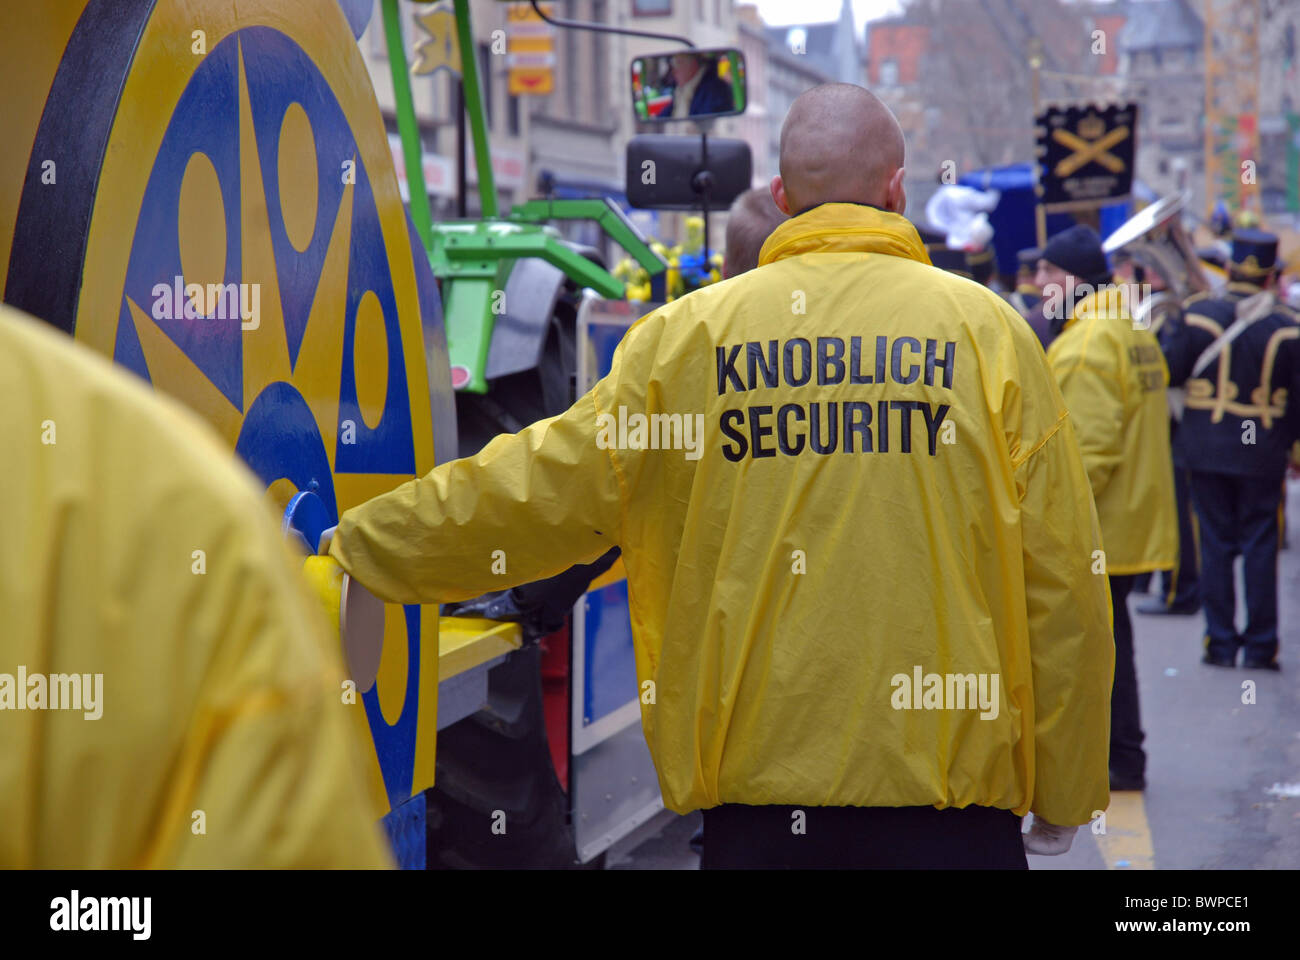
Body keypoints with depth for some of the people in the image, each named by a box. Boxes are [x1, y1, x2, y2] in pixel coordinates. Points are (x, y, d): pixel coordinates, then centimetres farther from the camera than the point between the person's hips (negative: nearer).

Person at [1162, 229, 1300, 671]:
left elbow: (1168, 372, -4)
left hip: (1207, 449, 1)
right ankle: (1260, 646, 8)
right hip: (1263, 453, 0)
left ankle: (1220, 642, 9)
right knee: (1260, 547, 7)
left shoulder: (1198, 315, -7)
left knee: (1215, 543, 8)